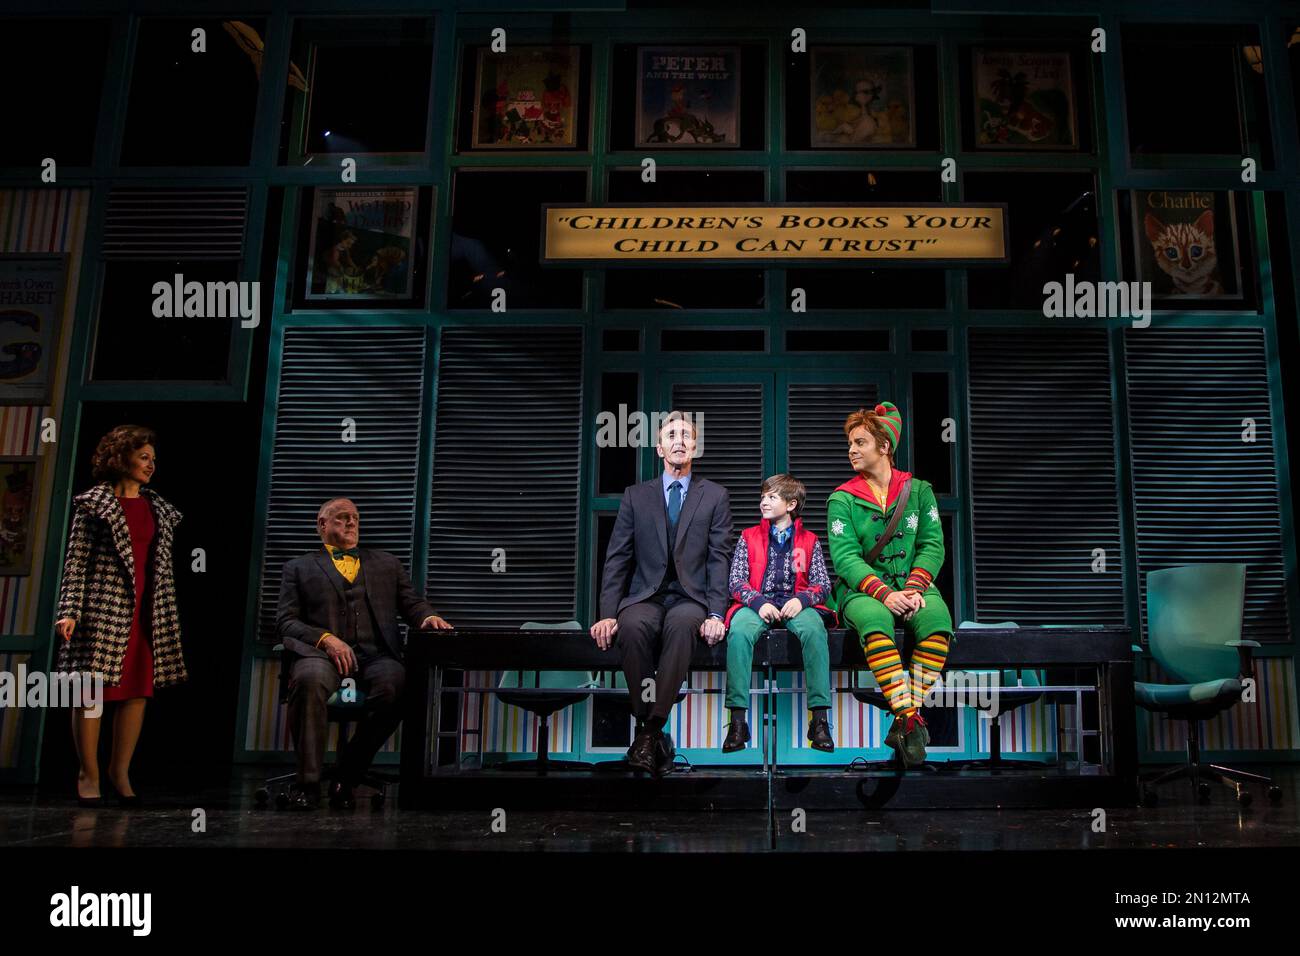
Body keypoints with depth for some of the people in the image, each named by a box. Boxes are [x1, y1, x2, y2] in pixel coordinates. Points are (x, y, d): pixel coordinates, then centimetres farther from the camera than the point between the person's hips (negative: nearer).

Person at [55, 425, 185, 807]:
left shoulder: (158, 509, 16)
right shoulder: (94, 504, 1)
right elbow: (76, 561, -3)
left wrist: (168, 617, 14)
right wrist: (69, 612, -11)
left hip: (146, 613, 5)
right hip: (103, 607, -5)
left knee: (138, 690, 4)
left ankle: (120, 771, 15)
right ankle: (88, 775, 10)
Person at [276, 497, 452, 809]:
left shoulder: (386, 564, 28)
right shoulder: (298, 568, 21)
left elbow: (411, 603, 21)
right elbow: (286, 621, 10)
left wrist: (427, 617, -5)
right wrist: (326, 638, -9)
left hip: (376, 654, 1)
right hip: (321, 652, -1)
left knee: (394, 684, -34)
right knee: (310, 679, -38)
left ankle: (347, 777, -18)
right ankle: (307, 781, -24)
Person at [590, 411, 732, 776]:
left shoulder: (715, 496, 10)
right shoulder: (636, 496, 13)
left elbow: (719, 558, 2)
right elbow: (617, 558, 7)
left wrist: (716, 614, -12)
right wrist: (608, 614, -6)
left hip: (690, 598, -1)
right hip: (645, 596, 1)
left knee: (680, 624, -37)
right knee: (632, 626, -35)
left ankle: (651, 730, -34)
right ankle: (646, 728, -25)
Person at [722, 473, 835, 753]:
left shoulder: (809, 541, 17)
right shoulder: (748, 537, 18)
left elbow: (823, 583, 9)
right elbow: (736, 581, 7)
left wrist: (802, 599, -13)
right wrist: (758, 602, -12)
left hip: (795, 602, 0)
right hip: (757, 603, 0)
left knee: (814, 630, -36)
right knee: (739, 631, -35)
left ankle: (820, 718, -33)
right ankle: (738, 720, -34)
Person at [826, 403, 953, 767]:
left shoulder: (918, 490, 10)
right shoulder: (842, 499, 5)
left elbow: (932, 545, 2)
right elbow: (845, 557, -6)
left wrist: (914, 588, -16)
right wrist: (884, 594, -21)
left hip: (912, 586, 2)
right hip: (862, 590, -1)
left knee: (937, 619, -33)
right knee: (875, 620, -37)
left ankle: (907, 718, -29)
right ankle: (909, 720, -34)